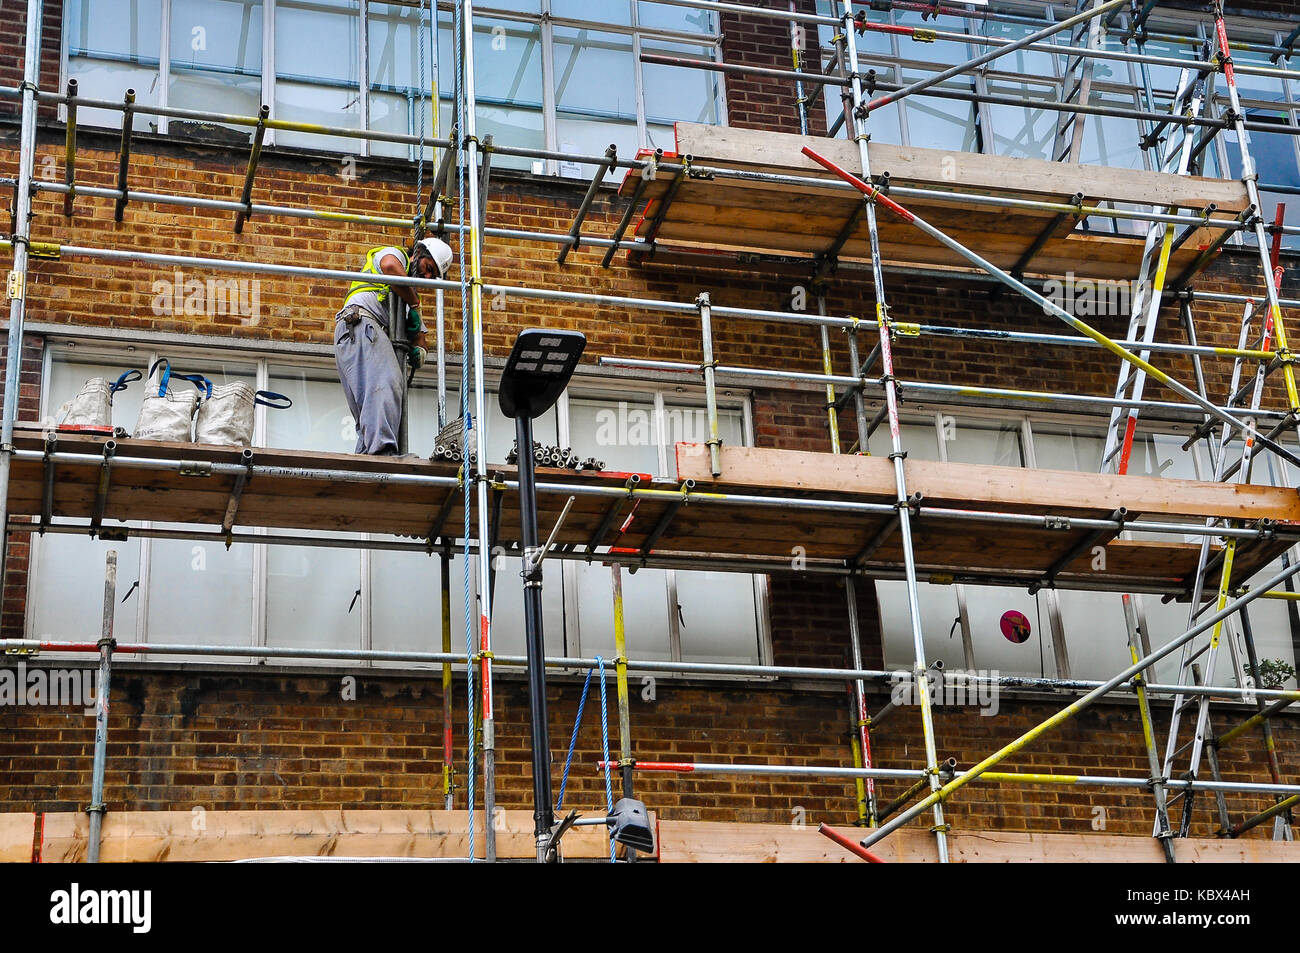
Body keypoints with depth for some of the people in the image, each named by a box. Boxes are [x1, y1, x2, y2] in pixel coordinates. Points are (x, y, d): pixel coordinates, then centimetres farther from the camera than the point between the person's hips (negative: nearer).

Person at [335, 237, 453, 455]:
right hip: (360, 322, -10)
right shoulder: (396, 255, 15)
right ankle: (382, 449, -43)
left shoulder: (412, 294, 37)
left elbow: (419, 337, 27)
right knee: (386, 384, -28)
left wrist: (419, 351, 3)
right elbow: (390, 267, -13)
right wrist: (415, 305, -6)